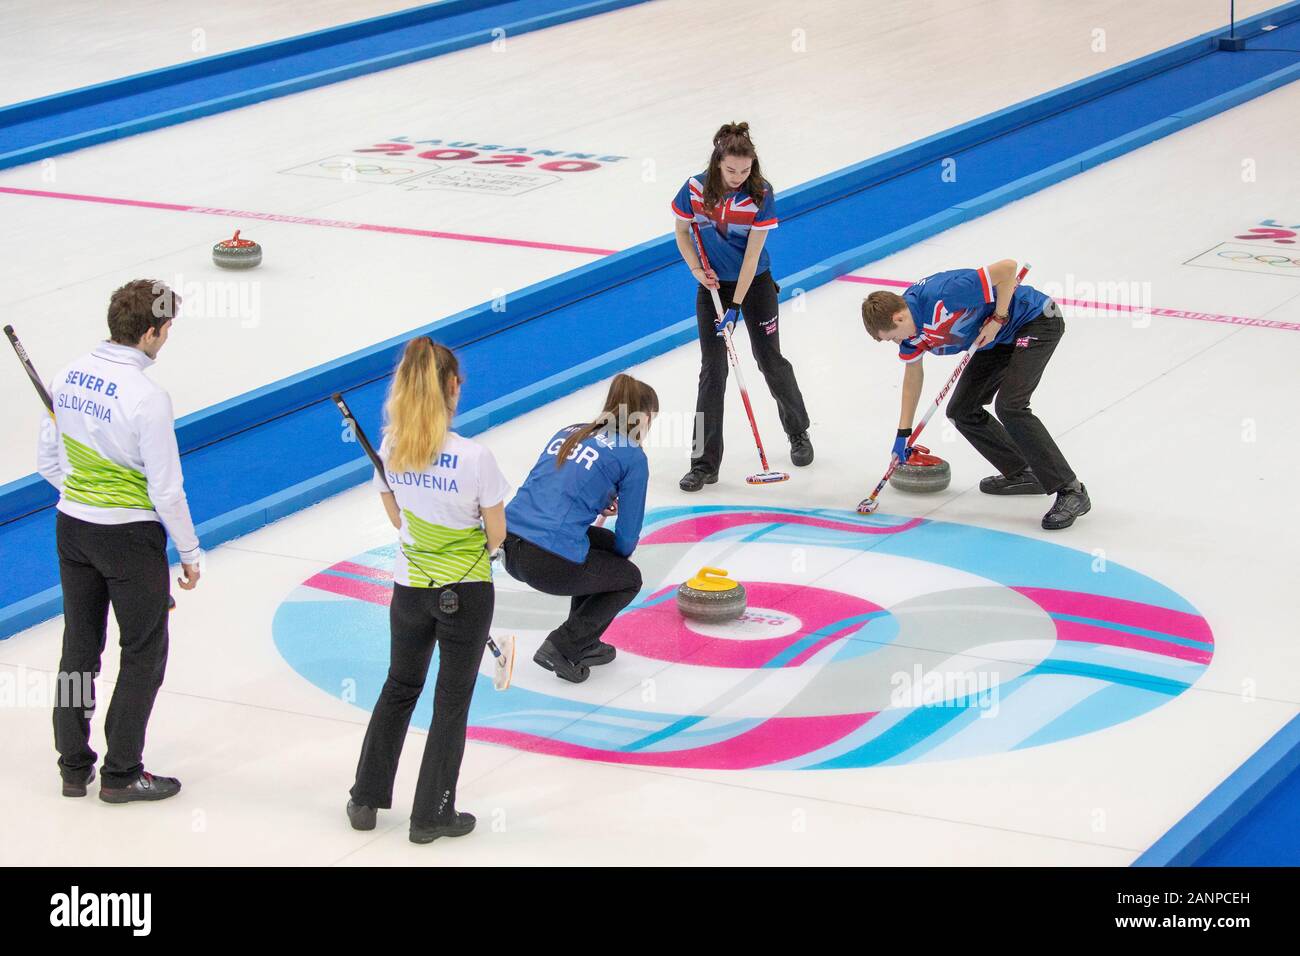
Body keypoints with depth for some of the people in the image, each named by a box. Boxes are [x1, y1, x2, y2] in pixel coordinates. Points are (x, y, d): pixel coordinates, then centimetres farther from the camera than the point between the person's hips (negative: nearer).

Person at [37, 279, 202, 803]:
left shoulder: (69, 377, -2)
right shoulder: (146, 397, -23)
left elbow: (48, 461, 8)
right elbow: (166, 489, -19)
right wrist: (189, 552, -7)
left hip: (72, 525, 7)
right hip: (129, 537, -7)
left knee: (79, 646, 16)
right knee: (143, 654, 7)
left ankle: (74, 766, 23)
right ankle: (121, 773, 12)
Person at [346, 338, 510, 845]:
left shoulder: (389, 450, -8)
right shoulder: (474, 457, -22)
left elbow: (397, 517, 6)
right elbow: (497, 536, -12)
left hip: (410, 587, 4)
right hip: (465, 593, -4)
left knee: (400, 687, 23)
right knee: (452, 700, 10)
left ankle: (366, 799, 29)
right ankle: (431, 815, 17)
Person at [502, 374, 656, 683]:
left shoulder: (568, 433, 20)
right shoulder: (632, 455, 1)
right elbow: (628, 537, 5)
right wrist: (622, 552, 27)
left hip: (509, 544, 7)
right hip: (551, 564, -7)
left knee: (603, 543, 32)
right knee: (628, 579, 23)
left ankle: (584, 644, 33)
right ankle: (562, 648, 8)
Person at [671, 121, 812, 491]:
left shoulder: (761, 194, -20)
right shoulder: (695, 189, -15)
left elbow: (753, 253, -19)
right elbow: (682, 231, 3)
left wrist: (736, 306, -20)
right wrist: (698, 270, -11)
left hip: (755, 283, -1)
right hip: (713, 284, 1)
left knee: (770, 360, 7)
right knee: (713, 370, -4)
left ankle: (798, 433, 33)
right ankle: (705, 463, -2)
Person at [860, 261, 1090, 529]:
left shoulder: (944, 295, -34)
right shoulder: (909, 327, -5)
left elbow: (1007, 268, -33)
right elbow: (913, 374, 11)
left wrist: (998, 319, -25)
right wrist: (903, 433, 13)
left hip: (1037, 321, -9)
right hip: (1001, 337, 9)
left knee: (1009, 405, -24)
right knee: (961, 411, 8)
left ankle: (1071, 490, -19)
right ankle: (1021, 474, 21)